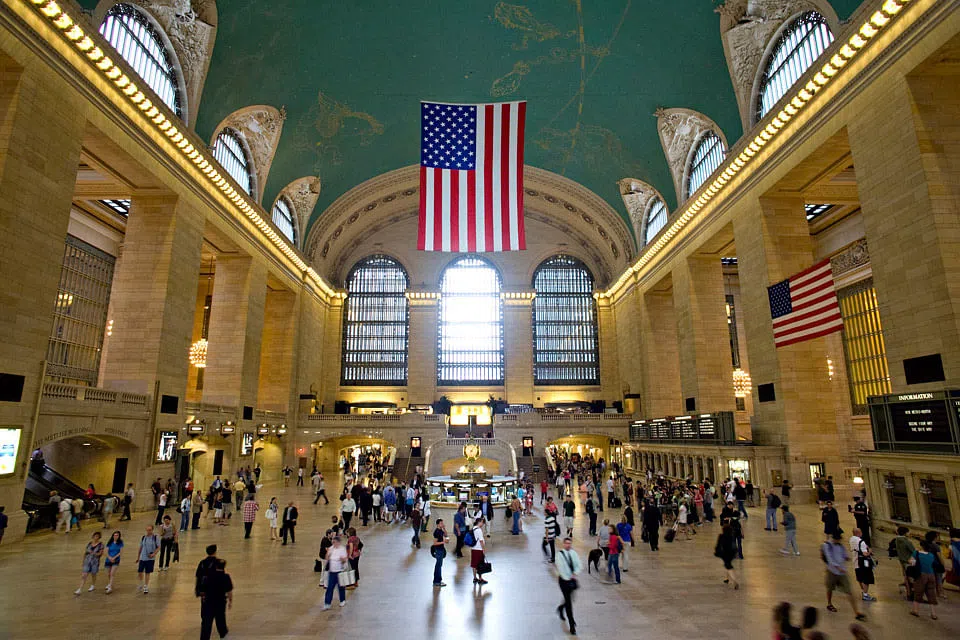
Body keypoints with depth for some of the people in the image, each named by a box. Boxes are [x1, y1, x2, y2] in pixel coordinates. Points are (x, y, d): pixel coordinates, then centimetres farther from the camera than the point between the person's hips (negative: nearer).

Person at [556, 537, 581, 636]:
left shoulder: (573, 553, 1)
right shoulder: (560, 554, -14)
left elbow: (578, 565, 1)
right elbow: (560, 568, -17)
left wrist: (575, 574, -16)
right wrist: (568, 579, -17)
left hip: (572, 579, 5)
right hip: (564, 579, -5)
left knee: (570, 599, 16)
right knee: (568, 602, -4)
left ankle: (561, 608, 48)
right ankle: (572, 625, 3)